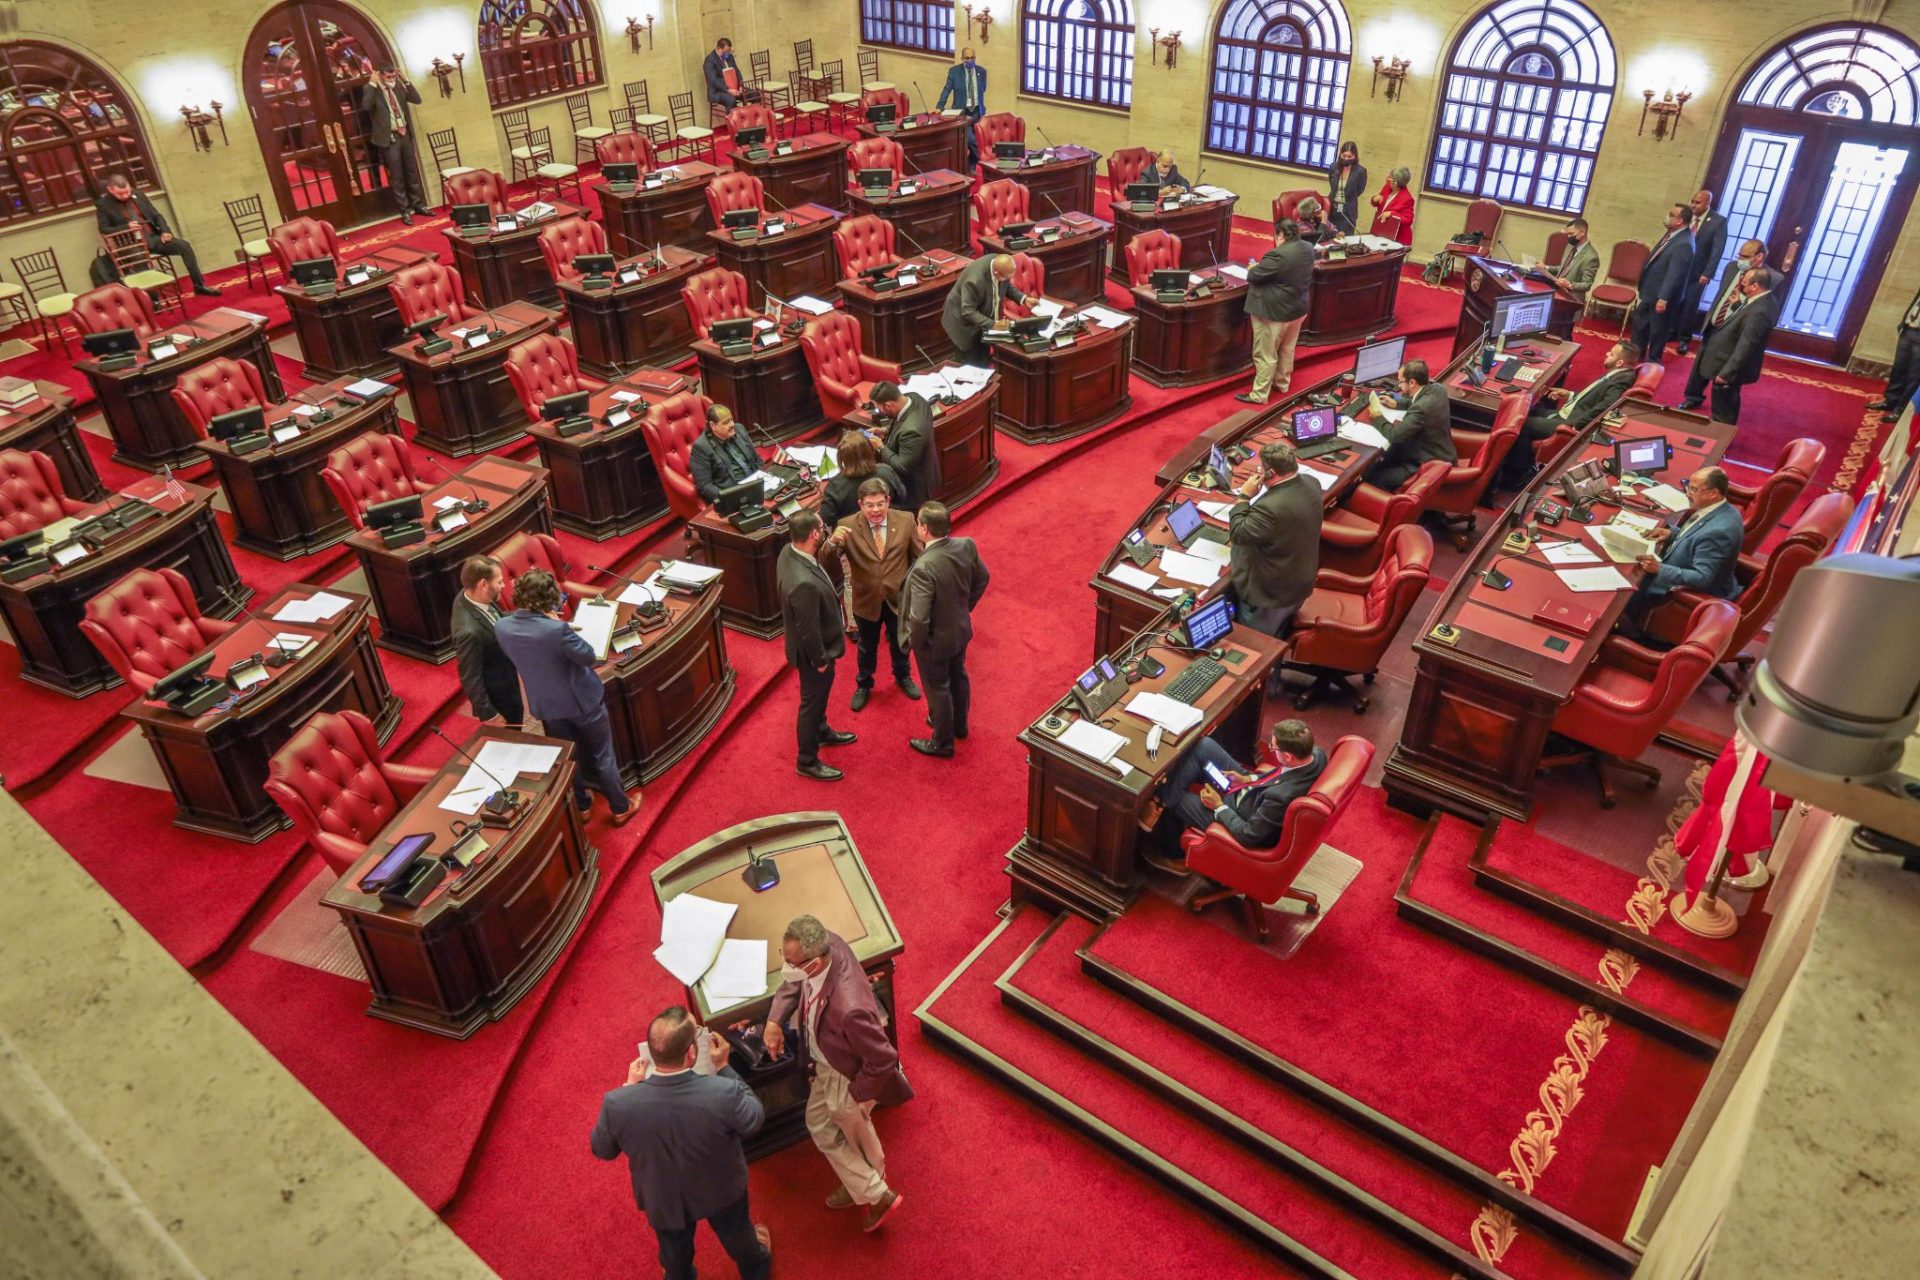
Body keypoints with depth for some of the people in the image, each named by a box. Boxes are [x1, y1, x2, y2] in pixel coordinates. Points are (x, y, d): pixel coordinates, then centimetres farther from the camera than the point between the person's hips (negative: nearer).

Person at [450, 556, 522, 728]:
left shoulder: (469, 595, -16)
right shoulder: (470, 631, -40)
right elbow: (471, 679, -28)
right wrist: (488, 714, -17)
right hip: (496, 695, -8)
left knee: (516, 719, 31)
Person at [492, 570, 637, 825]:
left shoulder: (501, 627, -15)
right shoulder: (556, 629, -33)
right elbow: (589, 657, -18)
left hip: (547, 705, 5)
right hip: (583, 699, -5)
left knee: (568, 757, 26)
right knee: (602, 756, 16)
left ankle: (580, 806, 43)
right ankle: (621, 808, 31)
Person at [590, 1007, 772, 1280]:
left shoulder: (618, 1104, -35)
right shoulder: (724, 1093, -40)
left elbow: (602, 1150, -12)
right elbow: (754, 1121, -16)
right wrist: (723, 1067, -12)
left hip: (664, 1201, 0)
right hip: (721, 1193, 0)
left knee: (675, 1253, 34)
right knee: (737, 1235, 34)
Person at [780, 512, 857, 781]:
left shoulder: (789, 551, -14)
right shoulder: (804, 583, -42)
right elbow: (809, 631, -29)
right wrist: (821, 660, -15)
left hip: (816, 646, 9)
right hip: (813, 652, -9)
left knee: (818, 696, 32)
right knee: (812, 702, 13)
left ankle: (822, 732, 58)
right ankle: (807, 762, 35)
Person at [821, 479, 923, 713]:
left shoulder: (905, 520, -16)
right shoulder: (848, 526, -20)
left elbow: (920, 556, -5)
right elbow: (825, 560, -26)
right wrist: (833, 542, -48)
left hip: (899, 598, 1)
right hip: (866, 601, -1)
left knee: (899, 643, 26)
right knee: (866, 647, 23)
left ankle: (903, 677, 55)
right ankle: (863, 685, 49)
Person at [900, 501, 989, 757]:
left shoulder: (923, 568, -37)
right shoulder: (967, 546, -16)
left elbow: (919, 618, -32)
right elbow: (982, 579, 2)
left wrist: (915, 642, -12)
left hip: (935, 640, -6)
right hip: (962, 630, 7)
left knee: (938, 689, 16)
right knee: (958, 676, 29)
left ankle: (943, 743, 38)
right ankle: (959, 724, 53)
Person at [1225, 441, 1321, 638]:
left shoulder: (1270, 507, -39)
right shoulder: (1311, 484, -10)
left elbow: (1237, 534, -26)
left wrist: (1245, 496, -19)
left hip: (1271, 592, -8)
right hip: (1300, 581, 8)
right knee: (1278, 639, 31)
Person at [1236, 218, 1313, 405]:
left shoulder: (1278, 255, -28)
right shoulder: (1308, 249, 0)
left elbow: (1253, 276, -20)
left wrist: (1253, 268, 2)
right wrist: (1262, 266, 13)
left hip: (1274, 312, -8)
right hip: (1297, 308, 9)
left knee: (1265, 355, 2)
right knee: (1287, 350, 23)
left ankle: (1259, 395, 10)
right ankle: (1283, 383, 39)